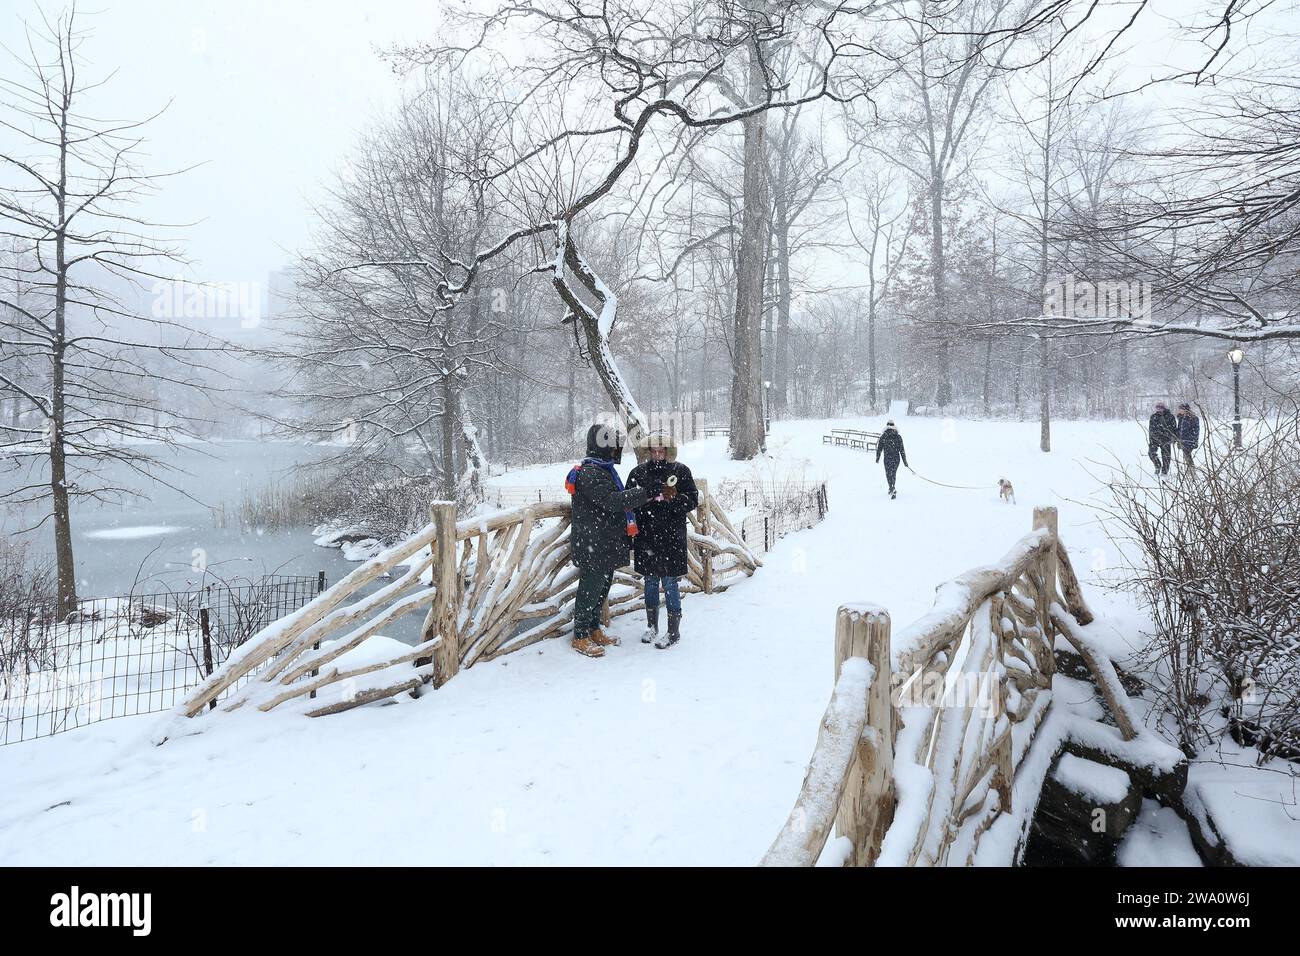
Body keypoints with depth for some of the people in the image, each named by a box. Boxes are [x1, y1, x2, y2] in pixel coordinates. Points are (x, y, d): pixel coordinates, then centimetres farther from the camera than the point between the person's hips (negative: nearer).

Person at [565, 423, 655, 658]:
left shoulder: (604, 470, 17)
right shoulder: (590, 473, -18)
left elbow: (619, 501, 23)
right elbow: (612, 501, -30)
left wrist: (626, 534, 20)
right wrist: (645, 493, -30)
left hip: (606, 546, 10)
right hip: (592, 547, -10)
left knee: (602, 589, 18)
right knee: (589, 590, -1)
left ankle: (594, 630, 31)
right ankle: (580, 637, 10)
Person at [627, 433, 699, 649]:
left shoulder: (680, 471, -2)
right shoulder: (638, 472, 5)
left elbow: (693, 501, -2)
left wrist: (675, 497, -23)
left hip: (671, 538, -3)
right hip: (646, 538, 3)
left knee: (670, 583, -1)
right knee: (650, 582, 13)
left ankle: (674, 631, 12)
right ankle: (652, 627, 27)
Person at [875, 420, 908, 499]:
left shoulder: (883, 436, -5)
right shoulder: (898, 437, -2)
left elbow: (879, 449, 0)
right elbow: (902, 450, -1)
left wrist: (877, 458, 14)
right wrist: (905, 461, 5)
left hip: (887, 459, -2)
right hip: (896, 458, 2)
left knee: (888, 474, 10)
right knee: (894, 474, 17)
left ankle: (892, 489, -2)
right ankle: (892, 489, 24)